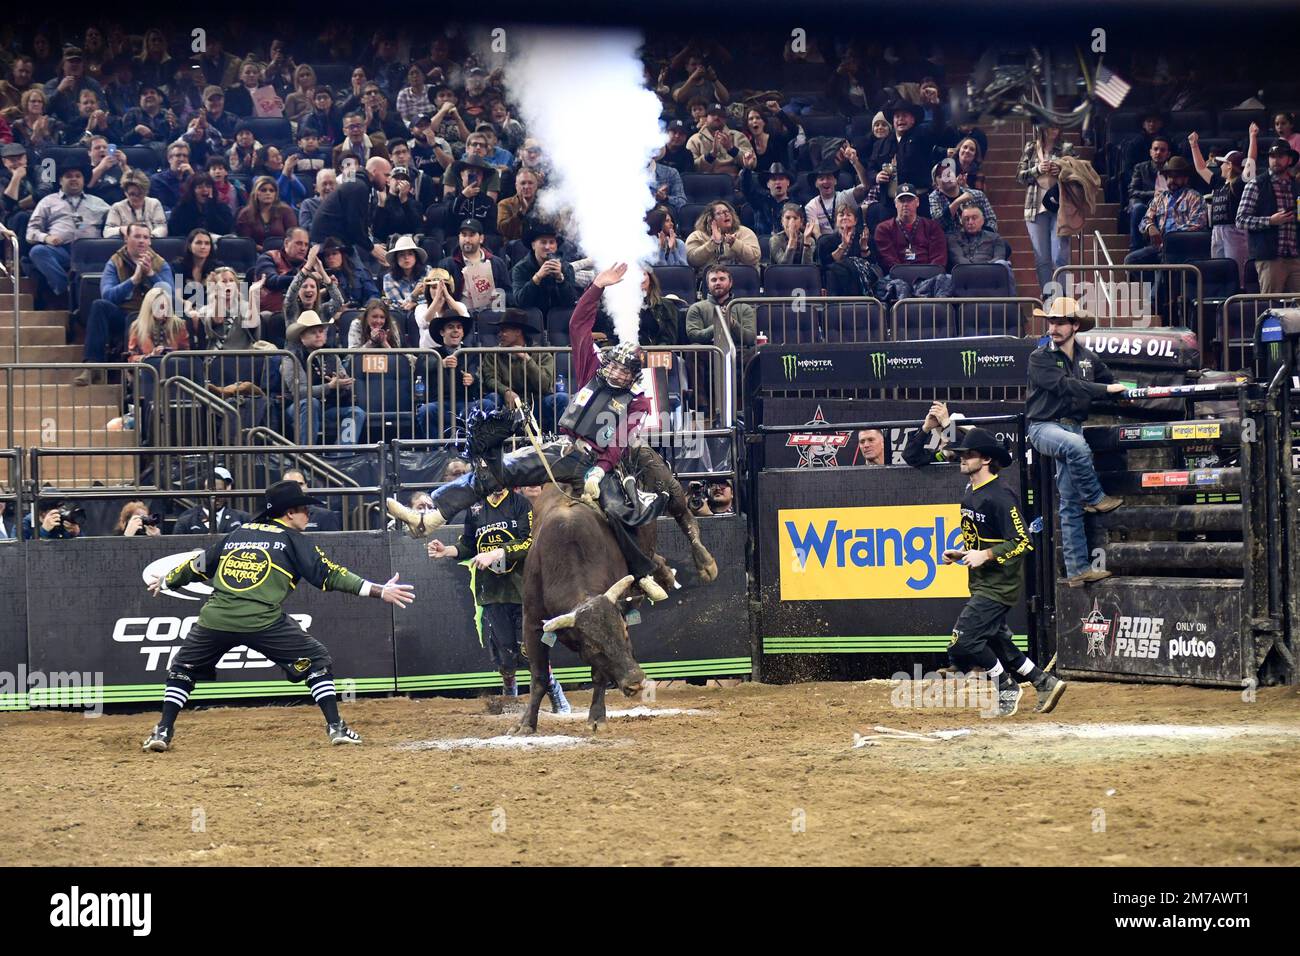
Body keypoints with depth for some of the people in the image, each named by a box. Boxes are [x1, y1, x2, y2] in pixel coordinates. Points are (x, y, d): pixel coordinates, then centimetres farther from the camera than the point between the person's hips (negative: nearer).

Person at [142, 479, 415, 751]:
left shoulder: (238, 534, 22)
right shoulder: (291, 540, 9)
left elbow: (199, 566, 30)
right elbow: (328, 575, 0)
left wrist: (165, 582, 47)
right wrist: (380, 591, -2)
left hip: (215, 618, 4)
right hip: (262, 622, -4)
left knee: (183, 668, 26)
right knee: (318, 660, 13)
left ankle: (163, 731, 12)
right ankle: (336, 727, 4)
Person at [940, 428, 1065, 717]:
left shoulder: (1000, 497, -18)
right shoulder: (969, 495, 11)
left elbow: (1023, 542, -21)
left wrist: (985, 555, -25)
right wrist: (960, 554, 8)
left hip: (999, 585, -10)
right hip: (983, 585, 10)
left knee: (962, 644, -15)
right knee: (994, 643, 16)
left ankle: (1006, 685, 2)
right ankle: (1044, 683, 24)